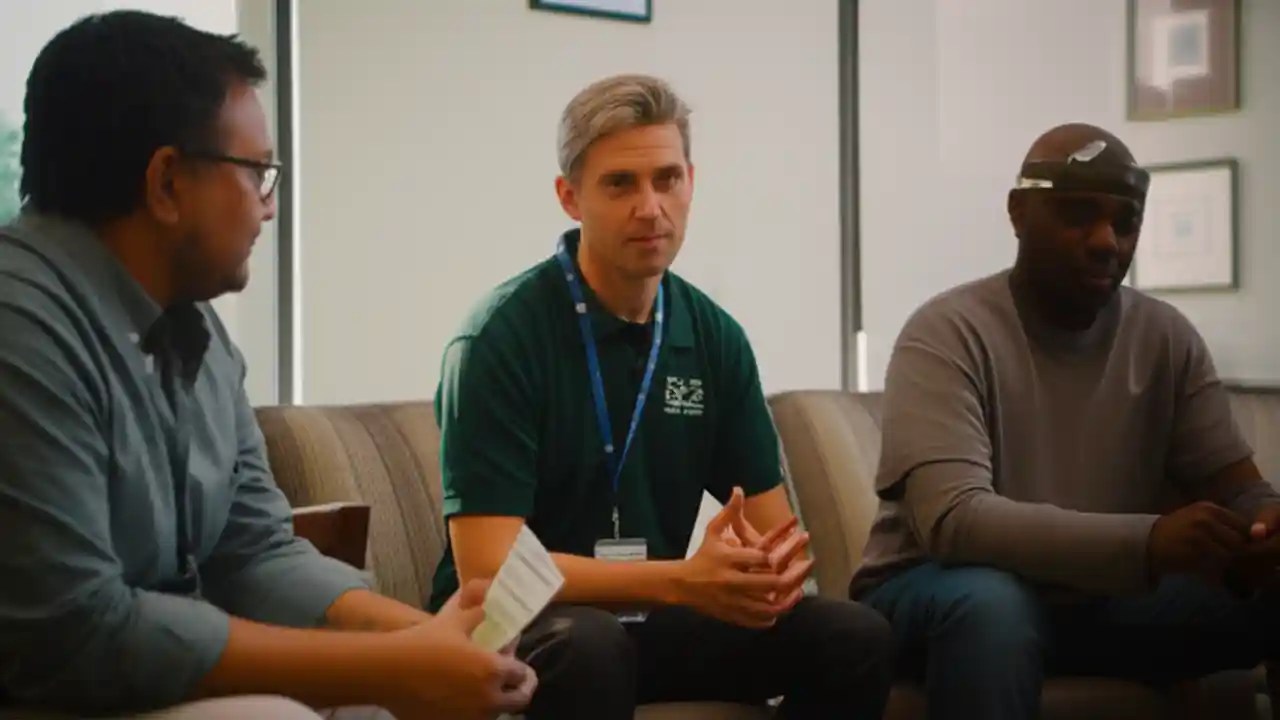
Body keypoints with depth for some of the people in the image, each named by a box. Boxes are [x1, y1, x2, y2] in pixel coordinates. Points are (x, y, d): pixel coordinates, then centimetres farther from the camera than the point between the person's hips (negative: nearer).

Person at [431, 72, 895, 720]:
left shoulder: (715, 337, 1)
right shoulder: (500, 338, -16)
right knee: (588, 645, -38)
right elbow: (487, 571, -22)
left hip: (653, 618, 5)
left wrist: (773, 566, -22)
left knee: (853, 638, -14)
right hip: (516, 625, -5)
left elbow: (774, 527, 5)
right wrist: (682, 580, -31)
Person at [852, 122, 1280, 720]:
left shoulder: (1168, 339, 2)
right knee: (990, 601, -38)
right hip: (950, 589, -5)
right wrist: (1147, 543, -41)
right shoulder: (949, 334, -16)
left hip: (1104, 596, 5)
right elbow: (951, 519, -29)